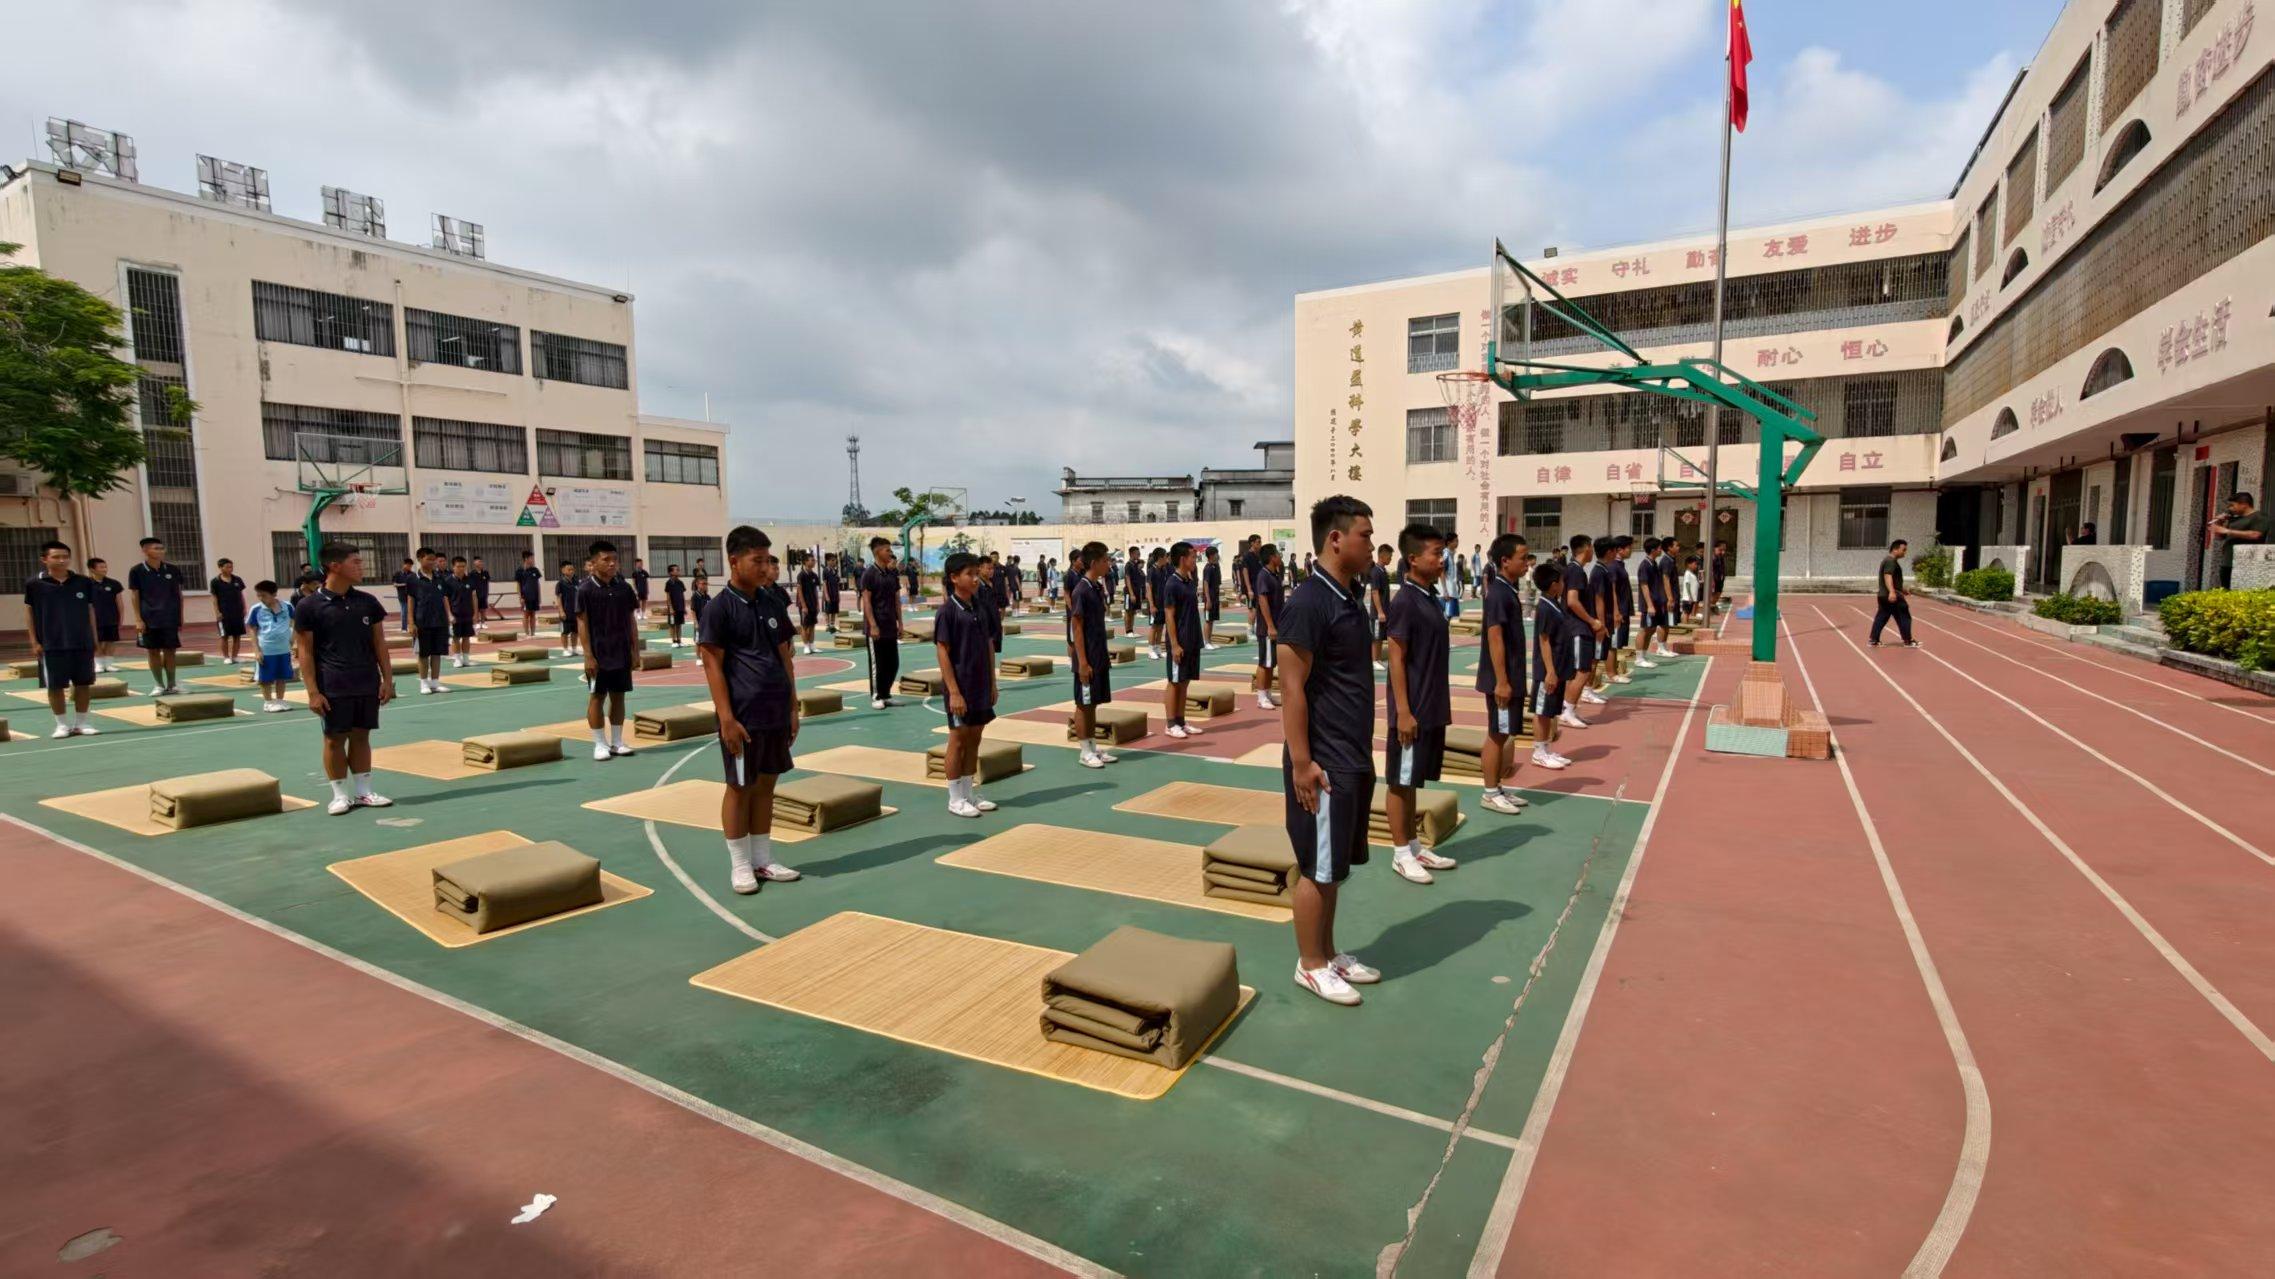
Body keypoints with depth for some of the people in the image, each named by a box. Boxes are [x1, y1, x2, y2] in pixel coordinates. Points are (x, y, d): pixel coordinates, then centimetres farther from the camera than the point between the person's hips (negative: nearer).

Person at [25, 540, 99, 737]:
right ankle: (63, 724, 14)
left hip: (83, 642, 2)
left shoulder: (84, 582, 2)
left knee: (83, 683, 6)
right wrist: (34, 641, -2)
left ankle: (81, 723, 16)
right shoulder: (35, 584, -3)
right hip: (51, 644, -1)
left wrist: (95, 638, 7)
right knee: (55, 685, 4)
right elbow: (29, 612, 2)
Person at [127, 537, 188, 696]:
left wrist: (181, 617, 6)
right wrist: (138, 619, -7)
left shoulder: (173, 570, 4)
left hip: (171, 618, 1)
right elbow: (135, 597, -1)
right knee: (153, 651, 4)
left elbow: (179, 594, 8)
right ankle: (159, 685, 11)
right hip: (149, 619, -1)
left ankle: (171, 684, 13)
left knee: (170, 650, 5)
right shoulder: (137, 571, -3)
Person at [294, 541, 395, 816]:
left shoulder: (367, 602, 4)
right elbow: (306, 652, -5)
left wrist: (387, 679, 5)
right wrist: (313, 692, -9)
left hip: (368, 685, 3)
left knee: (361, 737, 10)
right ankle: (340, 795, 15)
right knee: (335, 739, 6)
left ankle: (364, 791, 18)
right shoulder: (309, 607, -7)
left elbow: (379, 643, 9)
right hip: (333, 688, -3)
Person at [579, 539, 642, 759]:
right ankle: (600, 744, 11)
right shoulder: (586, 590, -8)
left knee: (618, 695, 9)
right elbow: (582, 624, -8)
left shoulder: (624, 587, 4)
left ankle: (617, 742, 18)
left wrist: (635, 649, 7)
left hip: (622, 652, 4)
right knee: (597, 696, 4)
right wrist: (588, 655, -12)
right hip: (599, 654, -4)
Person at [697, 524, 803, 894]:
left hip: (776, 712, 6)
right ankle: (740, 865, 17)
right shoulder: (718, 609, -9)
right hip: (743, 715, -6)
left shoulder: (771, 604, 9)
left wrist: (793, 707, 10)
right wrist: (727, 718, -15)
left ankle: (763, 860, 23)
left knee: (766, 784, 13)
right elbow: (713, 667, -11)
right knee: (740, 787, 5)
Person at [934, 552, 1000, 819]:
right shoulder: (947, 611, -12)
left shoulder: (979, 609, 8)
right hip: (960, 686, -6)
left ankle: (970, 792, 24)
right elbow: (942, 652, -14)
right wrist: (954, 692, -18)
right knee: (958, 741, 3)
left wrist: (992, 683, 11)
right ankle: (955, 799, 14)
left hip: (981, 686, 7)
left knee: (974, 739, 13)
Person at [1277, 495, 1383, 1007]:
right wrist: (1301, 762, -20)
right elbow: (1293, 688, -20)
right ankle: (1310, 965, 19)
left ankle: (1329, 953, 32)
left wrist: (1362, 751, 20)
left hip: (1354, 758, 9)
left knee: (1335, 865, 18)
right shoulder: (1308, 602, -19)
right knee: (1317, 867, 4)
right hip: (1324, 762, -9)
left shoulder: (1350, 596, 10)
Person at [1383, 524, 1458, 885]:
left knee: (1414, 781, 17)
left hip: (1433, 709, 9)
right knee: (1400, 782, 4)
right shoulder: (1405, 601, -16)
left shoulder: (1431, 597, 10)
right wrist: (1403, 711, -19)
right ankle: (1401, 854, 14)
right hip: (1413, 710, -9)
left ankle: (1415, 846, 28)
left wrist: (1439, 705, 18)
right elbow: (1396, 660, -17)